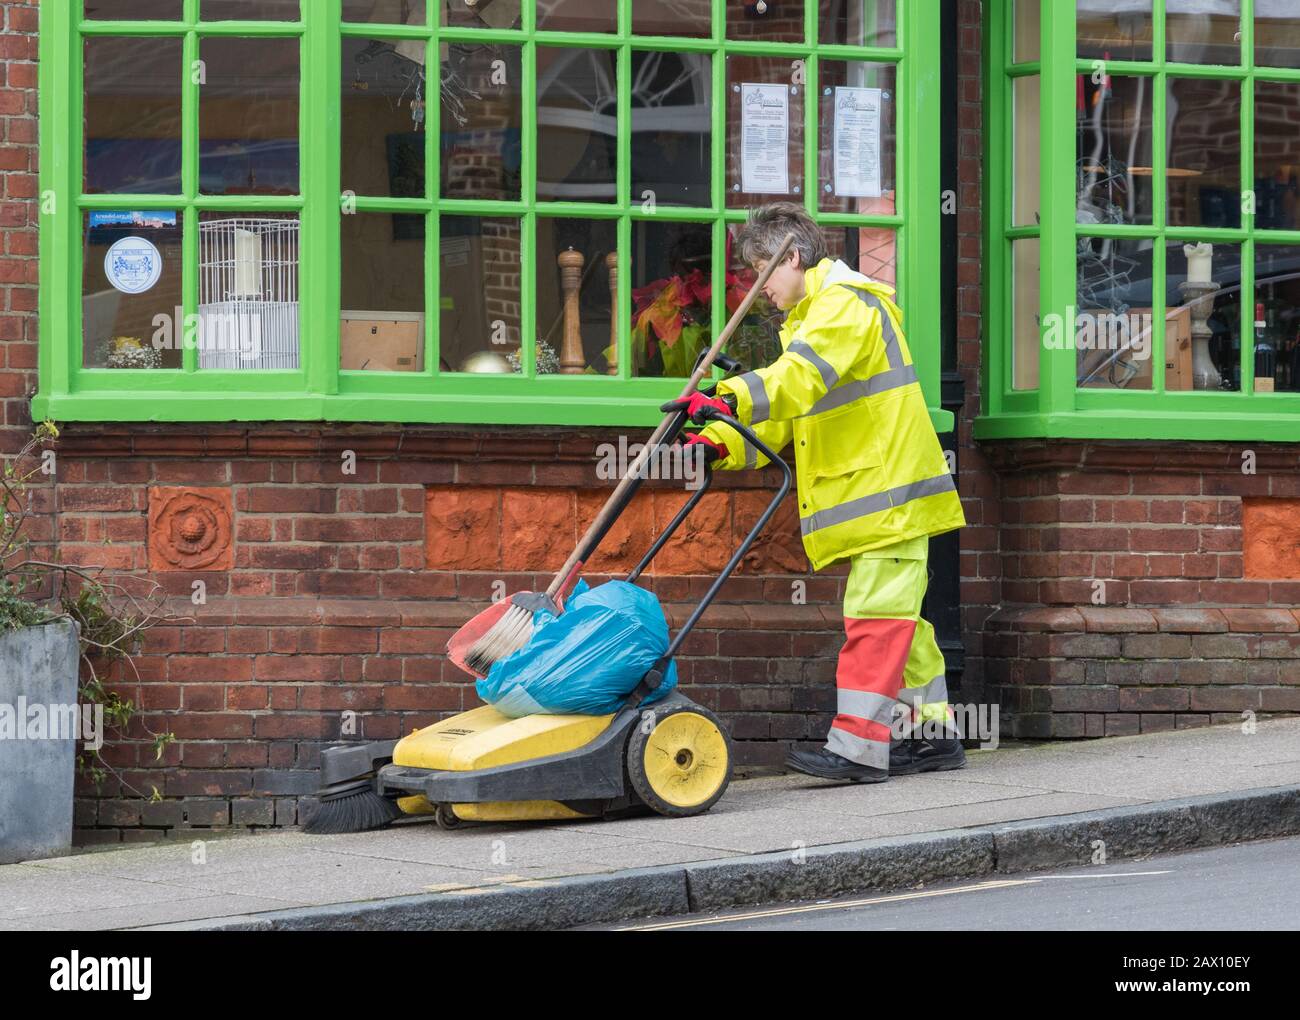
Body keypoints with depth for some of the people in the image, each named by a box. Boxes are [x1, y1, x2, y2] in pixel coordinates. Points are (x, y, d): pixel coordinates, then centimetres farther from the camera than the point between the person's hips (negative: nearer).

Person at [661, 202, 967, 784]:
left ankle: (857, 746, -17)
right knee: (895, 618, 13)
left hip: (889, 492, -11)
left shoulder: (847, 303, -11)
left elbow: (801, 375, -29)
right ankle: (933, 735, 19)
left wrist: (729, 398, -42)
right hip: (869, 494, 11)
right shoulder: (815, 316, 22)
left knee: (875, 617, -13)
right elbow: (782, 417, 18)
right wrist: (721, 443, 1)